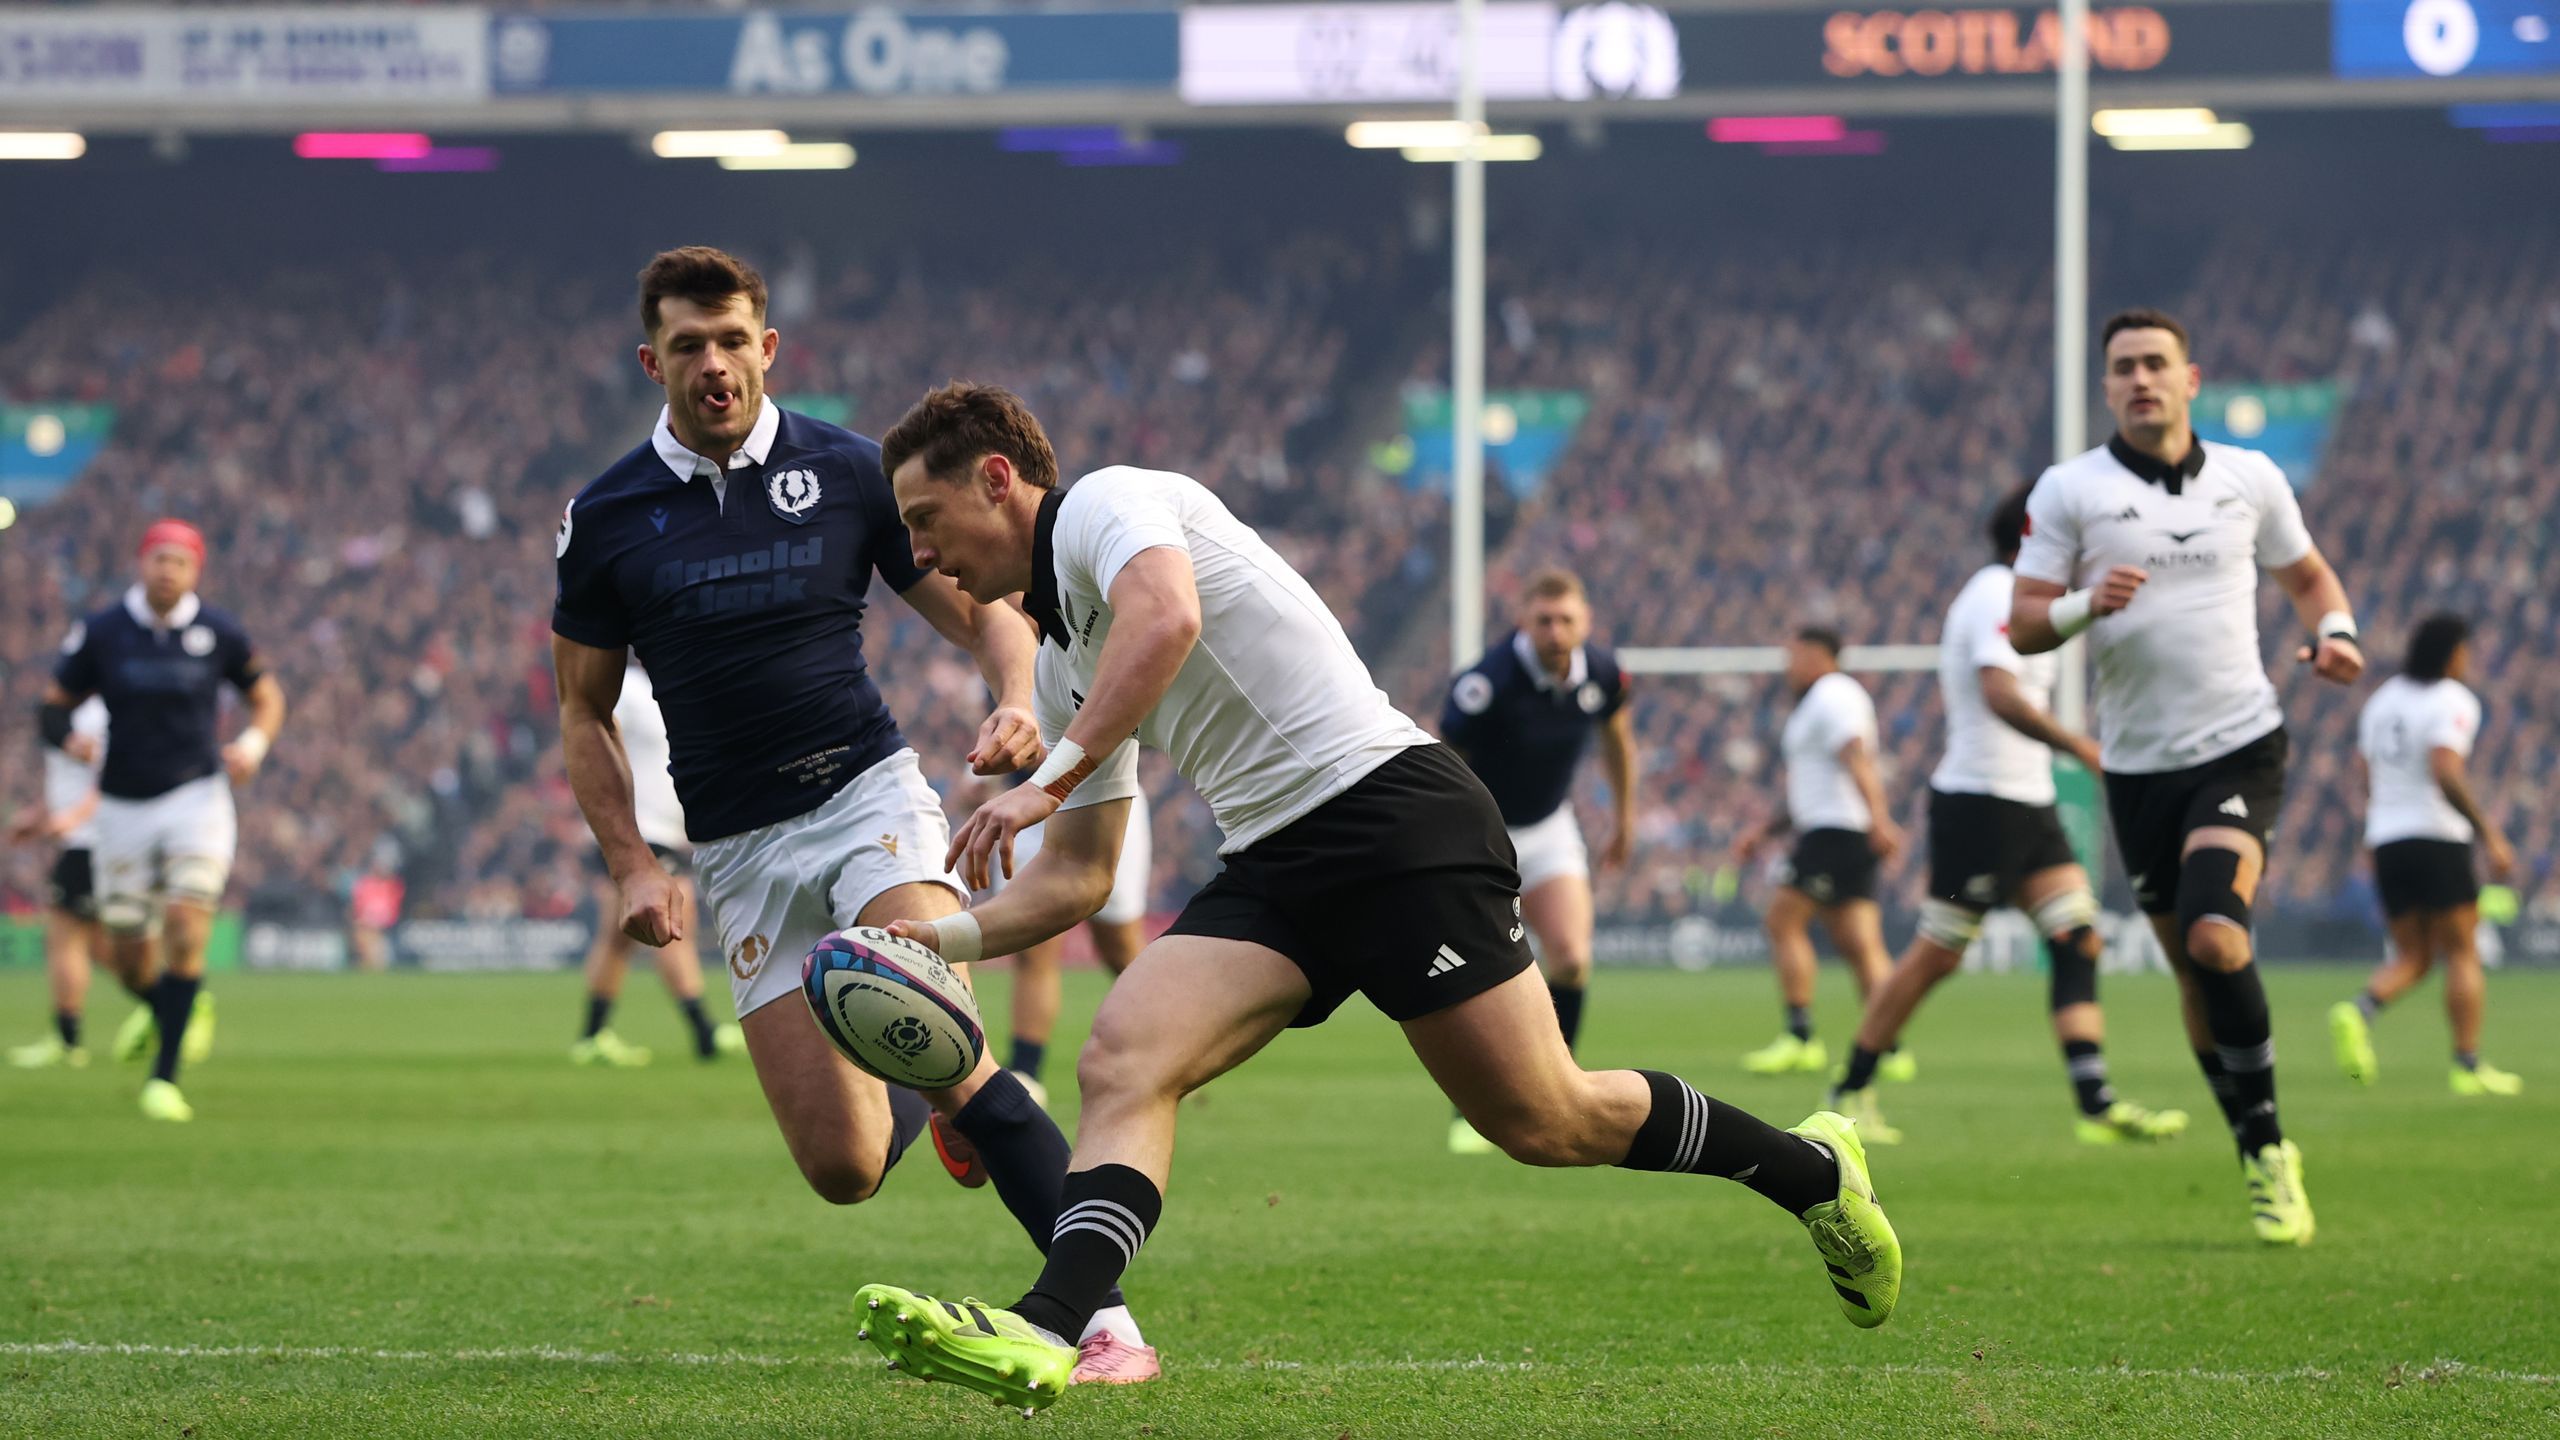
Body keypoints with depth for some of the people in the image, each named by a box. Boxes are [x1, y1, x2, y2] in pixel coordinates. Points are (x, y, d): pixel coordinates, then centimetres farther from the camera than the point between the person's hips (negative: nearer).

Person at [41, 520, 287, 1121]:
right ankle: (168, 1012, 42)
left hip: (197, 797, -2)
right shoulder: (101, 633, -4)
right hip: (124, 805, 2)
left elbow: (267, 697, 11)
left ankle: (165, 1077, -13)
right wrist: (70, 739, -20)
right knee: (126, 950, 7)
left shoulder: (218, 632, -3)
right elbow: (54, 706, 3)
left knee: (186, 929, -18)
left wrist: (253, 744, -9)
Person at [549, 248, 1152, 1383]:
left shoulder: (846, 470, -1)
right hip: (738, 853, 2)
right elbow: (585, 709, 10)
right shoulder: (605, 520, 1)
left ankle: (1105, 1317, -26)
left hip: (867, 792, -2)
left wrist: (1016, 701, -17)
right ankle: (928, 1106, 34)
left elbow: (982, 609, 6)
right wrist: (632, 865, -2)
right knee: (842, 1168, -5)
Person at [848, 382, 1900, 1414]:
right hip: (1270, 866, 9)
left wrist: (1050, 777, -30)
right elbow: (1076, 876, 26)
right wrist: (937, 938, 12)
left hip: (1387, 810, -9)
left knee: (1546, 1122, -8)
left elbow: (1166, 619, -29)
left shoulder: (1106, 502, -5)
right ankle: (1043, 1337, -30)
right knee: (1122, 1063, -15)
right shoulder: (1062, 659, 22)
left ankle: (1812, 1169, 14)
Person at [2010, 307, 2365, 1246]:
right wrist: (2084, 604, -23)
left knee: (2215, 937, -22)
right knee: (2194, 970, 6)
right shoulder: (2069, 491, 0)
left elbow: (2308, 576, 19)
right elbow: (2022, 627, -2)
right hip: (2139, 765, 2)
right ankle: (2262, 1159, 22)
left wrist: (2334, 633, -2)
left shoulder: (2251, 479, 4)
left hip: (2240, 744, -2)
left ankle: (2267, 1149, -9)